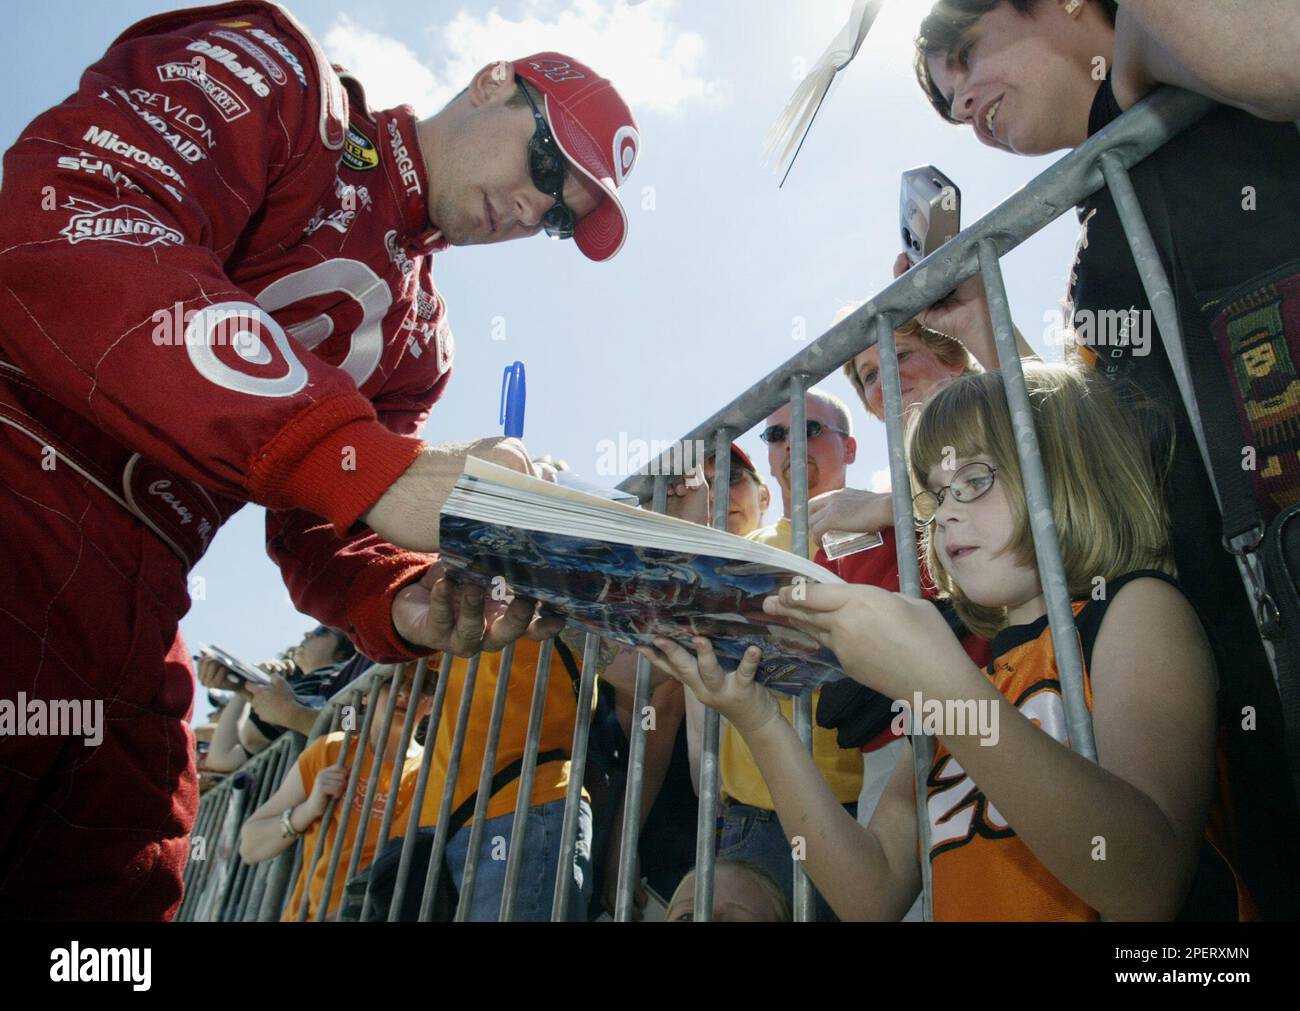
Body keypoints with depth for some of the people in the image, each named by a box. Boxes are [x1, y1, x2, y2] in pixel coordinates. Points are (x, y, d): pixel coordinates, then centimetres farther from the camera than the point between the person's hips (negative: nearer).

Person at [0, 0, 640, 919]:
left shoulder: (421, 339, 18)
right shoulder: (277, 75, 0)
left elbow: (316, 528, 11)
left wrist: (405, 606, -13)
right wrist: (375, 464, -29)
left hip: (132, 621, 7)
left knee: (119, 892, 9)